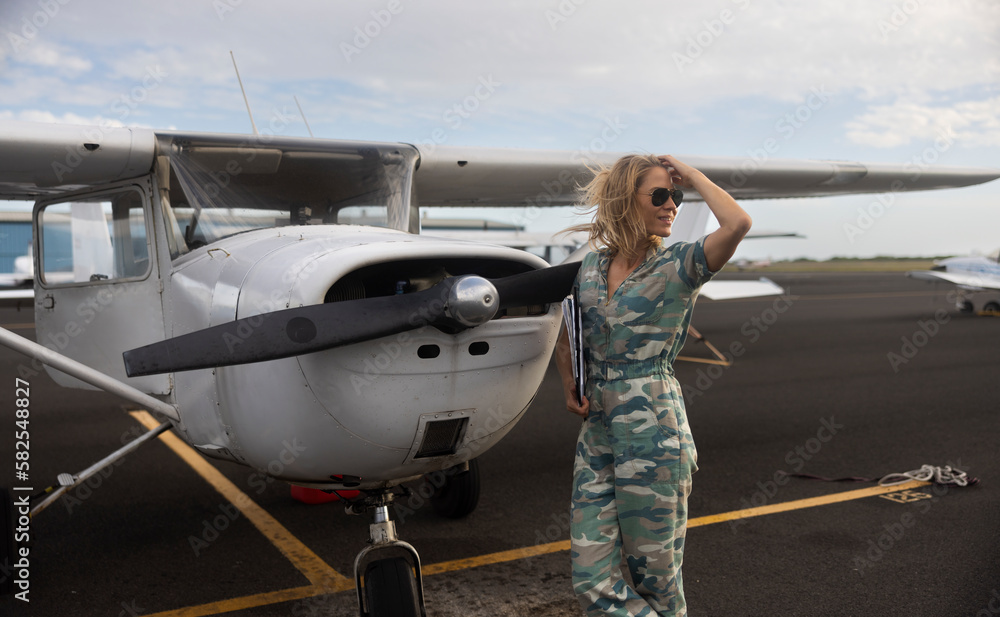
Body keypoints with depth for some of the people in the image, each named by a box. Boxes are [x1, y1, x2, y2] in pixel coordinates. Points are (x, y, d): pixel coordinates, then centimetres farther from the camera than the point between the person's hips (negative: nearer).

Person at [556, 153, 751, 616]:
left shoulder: (678, 265, -5)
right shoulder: (592, 265, 9)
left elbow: (737, 223, -25)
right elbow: (567, 334, 26)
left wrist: (691, 175, -9)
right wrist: (569, 386, 12)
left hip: (653, 435, -5)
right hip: (597, 432, 5)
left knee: (655, 578, 7)